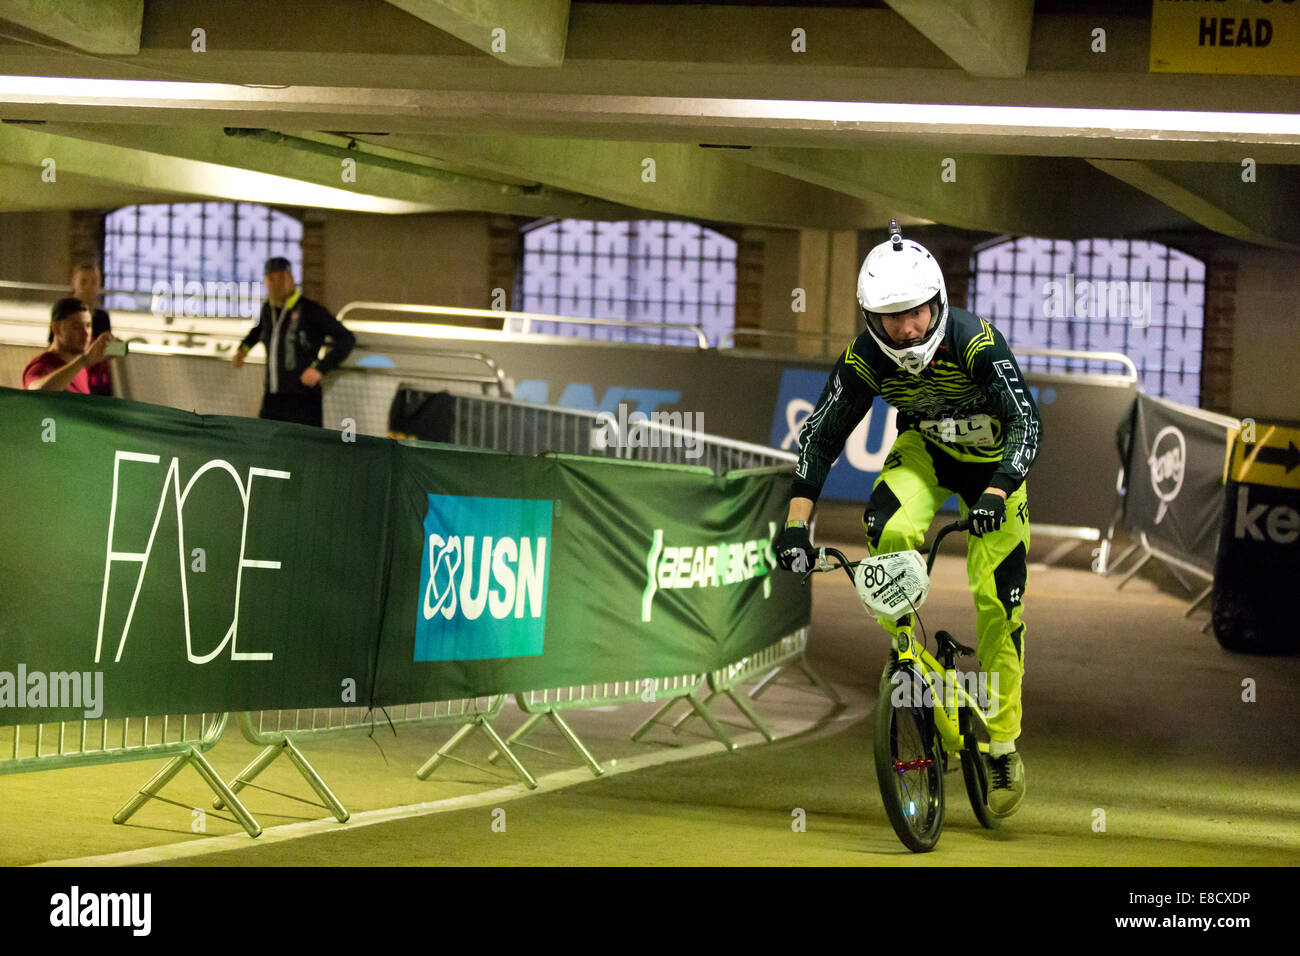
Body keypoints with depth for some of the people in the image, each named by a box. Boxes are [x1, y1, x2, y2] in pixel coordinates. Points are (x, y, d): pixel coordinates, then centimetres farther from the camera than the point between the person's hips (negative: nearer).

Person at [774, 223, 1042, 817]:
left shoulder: (975, 343, -33)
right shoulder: (865, 359, -24)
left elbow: (1027, 422, -37)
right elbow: (820, 437, -17)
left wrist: (995, 493, -53)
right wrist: (795, 524, -26)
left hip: (993, 460, -2)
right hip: (924, 449, 2)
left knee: (997, 600, -9)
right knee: (888, 529, -32)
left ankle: (1003, 743, 7)